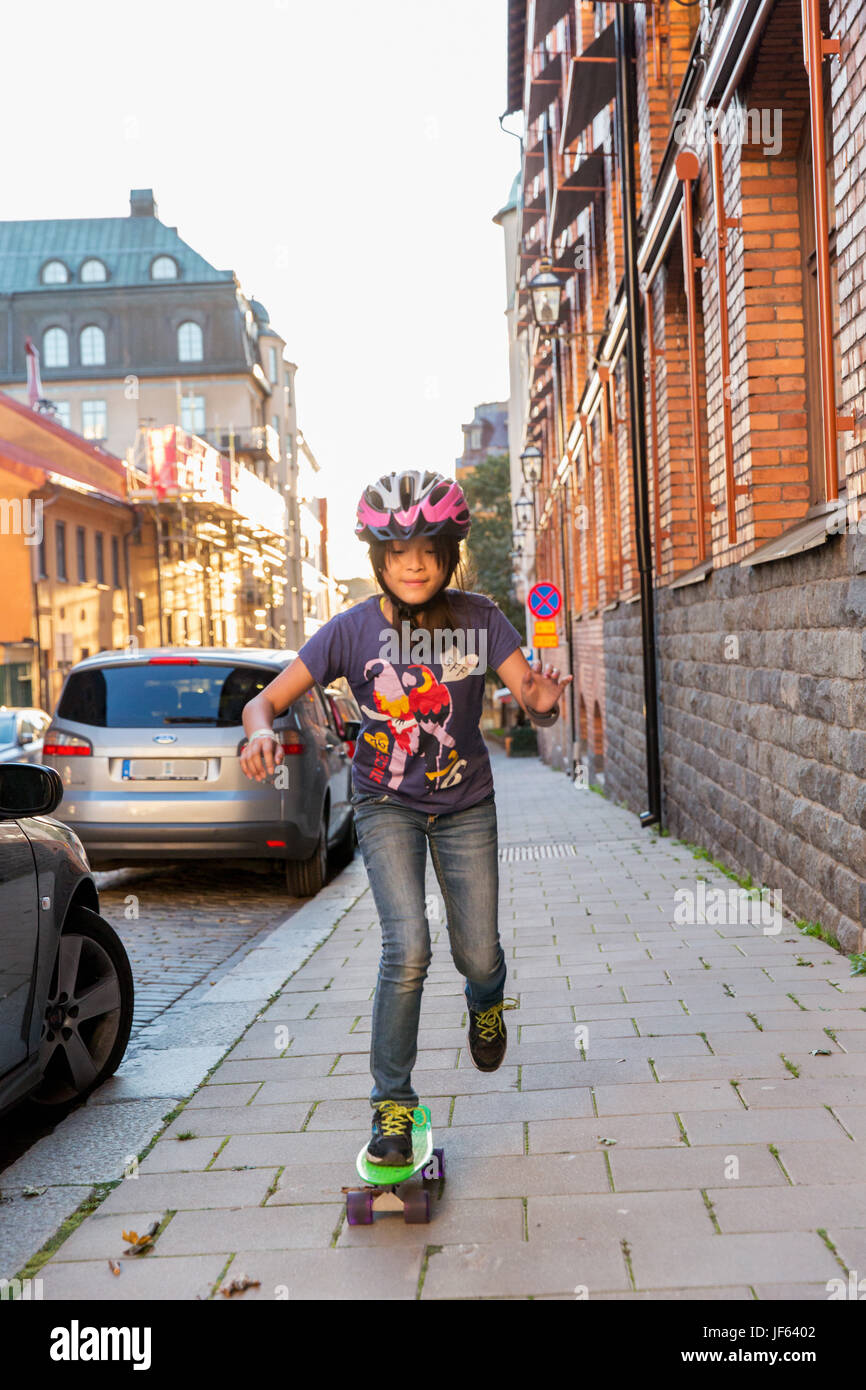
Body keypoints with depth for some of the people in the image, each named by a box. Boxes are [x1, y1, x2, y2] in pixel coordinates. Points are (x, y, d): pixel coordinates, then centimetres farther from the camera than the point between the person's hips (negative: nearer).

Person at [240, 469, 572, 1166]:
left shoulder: (479, 618, -11)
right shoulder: (355, 627, -13)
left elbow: (533, 700, -17)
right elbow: (266, 700, -12)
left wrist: (545, 702, -41)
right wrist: (262, 731, -35)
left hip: (464, 806, 2)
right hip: (387, 805, -1)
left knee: (479, 956, 4)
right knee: (408, 948, -17)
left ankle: (486, 1001, 44)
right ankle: (393, 1101, 2)